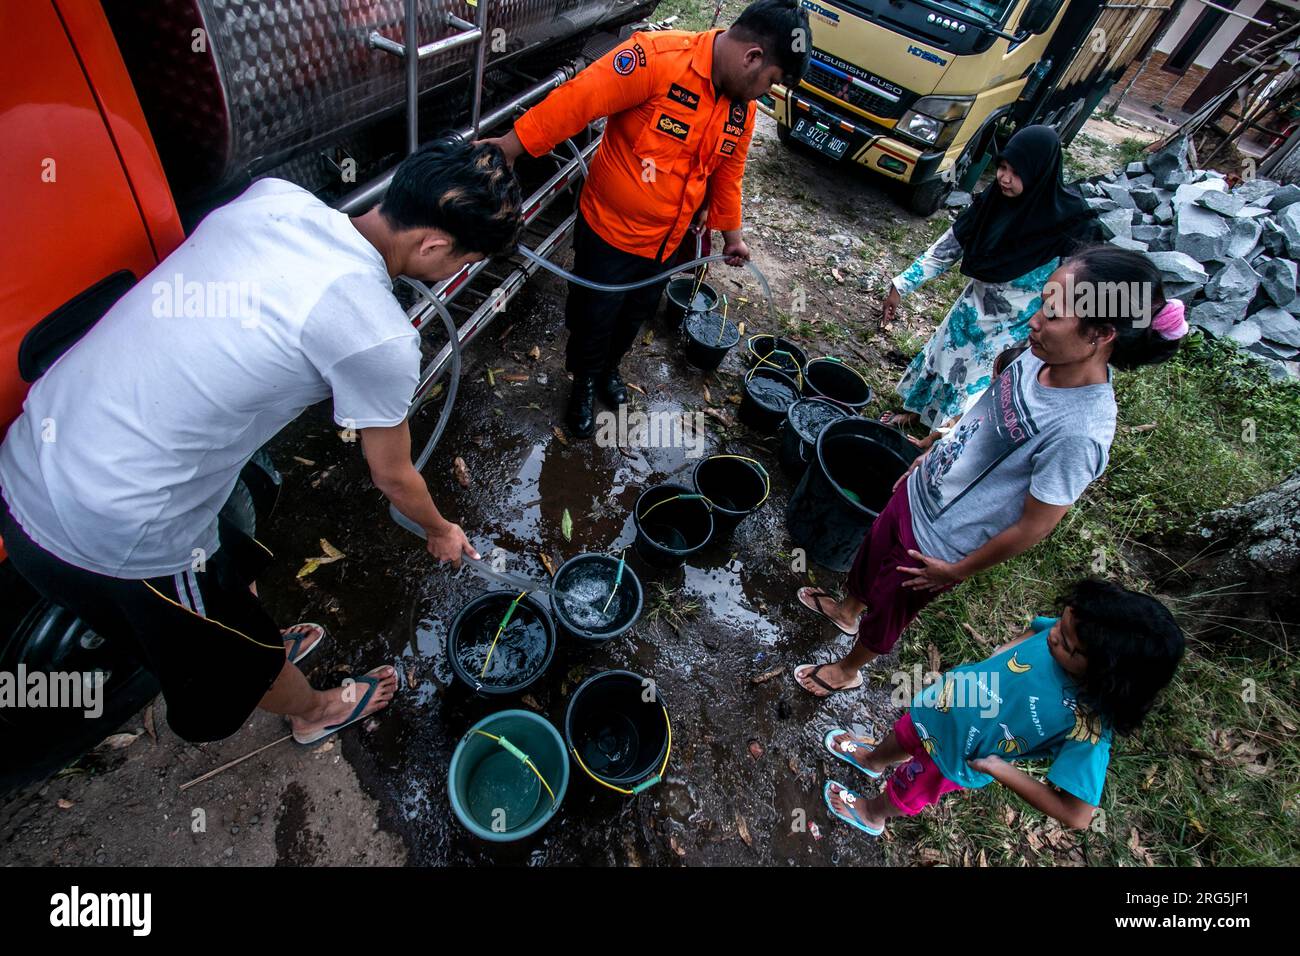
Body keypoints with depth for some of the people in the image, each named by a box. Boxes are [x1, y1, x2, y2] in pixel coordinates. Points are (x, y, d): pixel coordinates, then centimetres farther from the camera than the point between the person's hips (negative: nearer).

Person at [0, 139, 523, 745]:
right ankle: (315, 712, 52)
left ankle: (263, 650, 62)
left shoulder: (275, 195, -4)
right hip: (114, 534, -7)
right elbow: (393, 478, -8)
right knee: (237, 652, 23)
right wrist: (441, 532, 13)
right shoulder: (378, 336, -24)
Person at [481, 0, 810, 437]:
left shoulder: (742, 105, 0)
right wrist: (511, 145, -30)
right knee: (593, 318, 10)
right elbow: (579, 99, -28)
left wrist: (732, 232, 20)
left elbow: (728, 170, 13)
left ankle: (609, 369, 50)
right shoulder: (658, 57, -24)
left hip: (669, 241, 7)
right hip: (610, 230, -6)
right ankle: (585, 384, 38)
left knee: (635, 315, 23)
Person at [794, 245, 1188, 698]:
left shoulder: (1079, 432, -35)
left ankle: (848, 669, 51)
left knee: (888, 605, 19)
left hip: (938, 541, -6)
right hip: (920, 488, 6)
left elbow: (1034, 526, -24)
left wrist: (958, 571, -12)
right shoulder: (1043, 356, -14)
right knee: (872, 550, 30)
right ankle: (848, 609, 63)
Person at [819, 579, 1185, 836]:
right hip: (939, 705, 4)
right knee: (900, 738, 35)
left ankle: (871, 814, 61)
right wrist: (1002, 653, -8)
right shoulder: (1069, 630, -24)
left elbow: (1076, 816, -33)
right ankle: (871, 759, 69)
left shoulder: (1088, 727, -39)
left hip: (953, 757, -4)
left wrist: (999, 768, -29)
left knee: (903, 795, 27)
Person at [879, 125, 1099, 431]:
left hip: (1015, 328, -5)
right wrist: (901, 286, -4)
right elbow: (949, 245, -5)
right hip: (973, 308, 5)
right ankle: (914, 410, 48)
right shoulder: (995, 197, -13)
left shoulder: (1070, 223, -25)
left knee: (976, 392, 4)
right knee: (939, 359, 22)